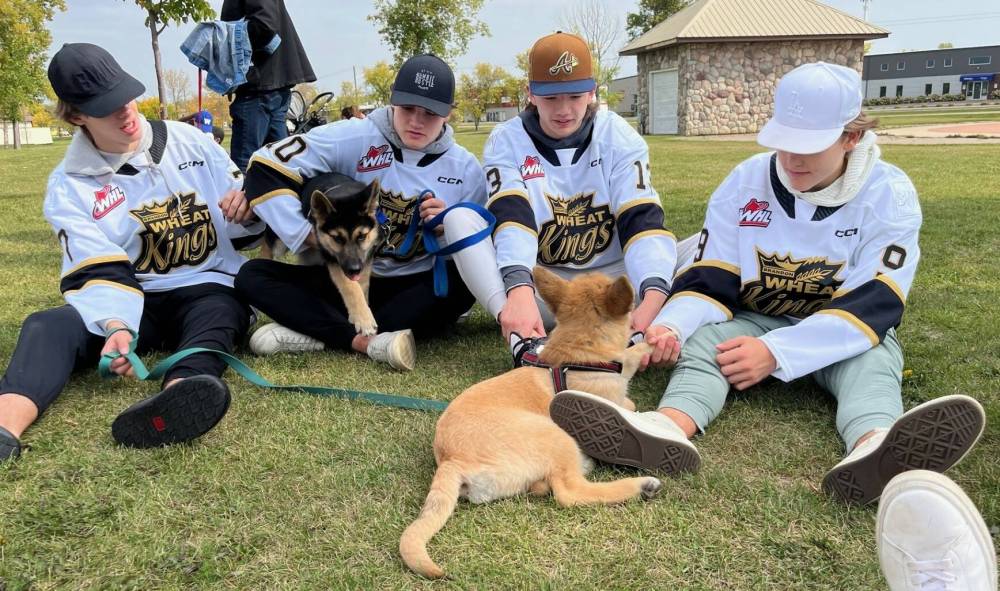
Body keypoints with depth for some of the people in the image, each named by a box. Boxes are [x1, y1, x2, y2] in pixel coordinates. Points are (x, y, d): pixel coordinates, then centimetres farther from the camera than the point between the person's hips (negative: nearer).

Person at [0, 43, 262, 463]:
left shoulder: (189, 140, 5)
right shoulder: (70, 184, 0)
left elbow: (245, 221, 11)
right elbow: (100, 271, -12)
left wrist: (248, 203, -15)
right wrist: (116, 325, -32)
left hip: (209, 287, 0)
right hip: (136, 301, 0)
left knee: (217, 315, -36)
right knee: (48, 325, -28)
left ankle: (179, 396, -68)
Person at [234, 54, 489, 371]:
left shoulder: (466, 168, -3)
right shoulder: (354, 138, -11)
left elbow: (478, 251, 2)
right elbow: (267, 168, -14)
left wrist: (449, 228, -19)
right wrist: (308, 235, -22)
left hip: (414, 288, 0)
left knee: (467, 277, -32)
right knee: (253, 275, -18)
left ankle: (317, 332, -30)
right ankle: (366, 342, -38)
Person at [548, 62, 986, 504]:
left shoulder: (889, 194, -11)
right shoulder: (745, 181, -6)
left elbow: (872, 303, -20)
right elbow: (708, 279, -8)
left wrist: (776, 351, -32)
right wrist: (671, 325, -30)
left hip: (845, 333, -1)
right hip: (753, 319, 1)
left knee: (873, 357, -33)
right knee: (705, 337, -28)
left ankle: (875, 447, -66)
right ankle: (668, 430, -60)